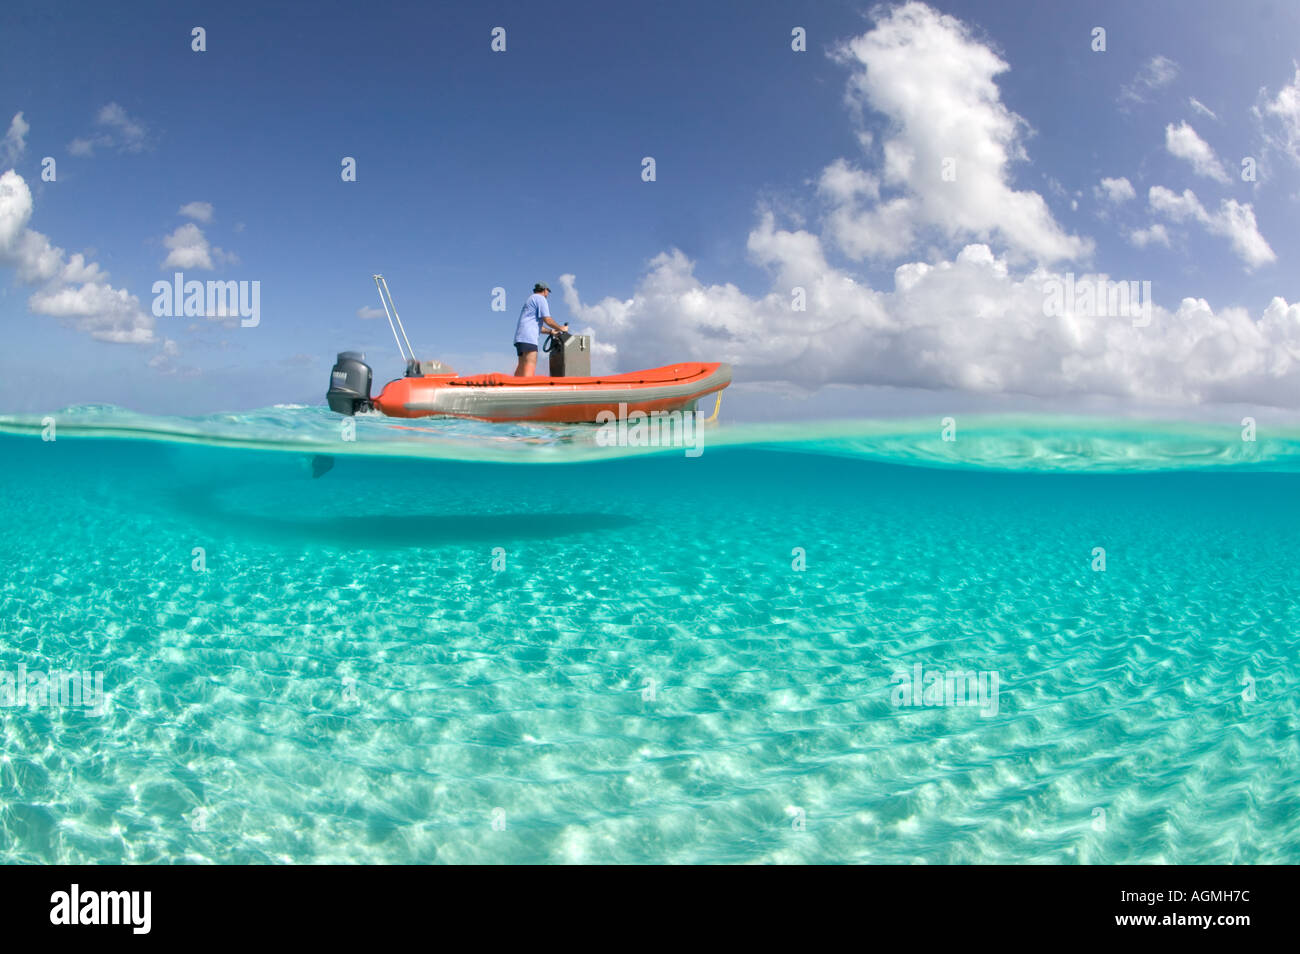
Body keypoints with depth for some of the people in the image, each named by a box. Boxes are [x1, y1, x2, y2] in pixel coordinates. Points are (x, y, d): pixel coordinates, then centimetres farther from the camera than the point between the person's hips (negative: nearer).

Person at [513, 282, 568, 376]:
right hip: (528, 337, -10)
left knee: (522, 367, 4)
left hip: (520, 337, 10)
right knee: (530, 365, -20)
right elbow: (547, 320, -7)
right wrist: (561, 328, 6)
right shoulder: (540, 298, 1)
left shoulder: (531, 299, 31)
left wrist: (550, 331, 31)